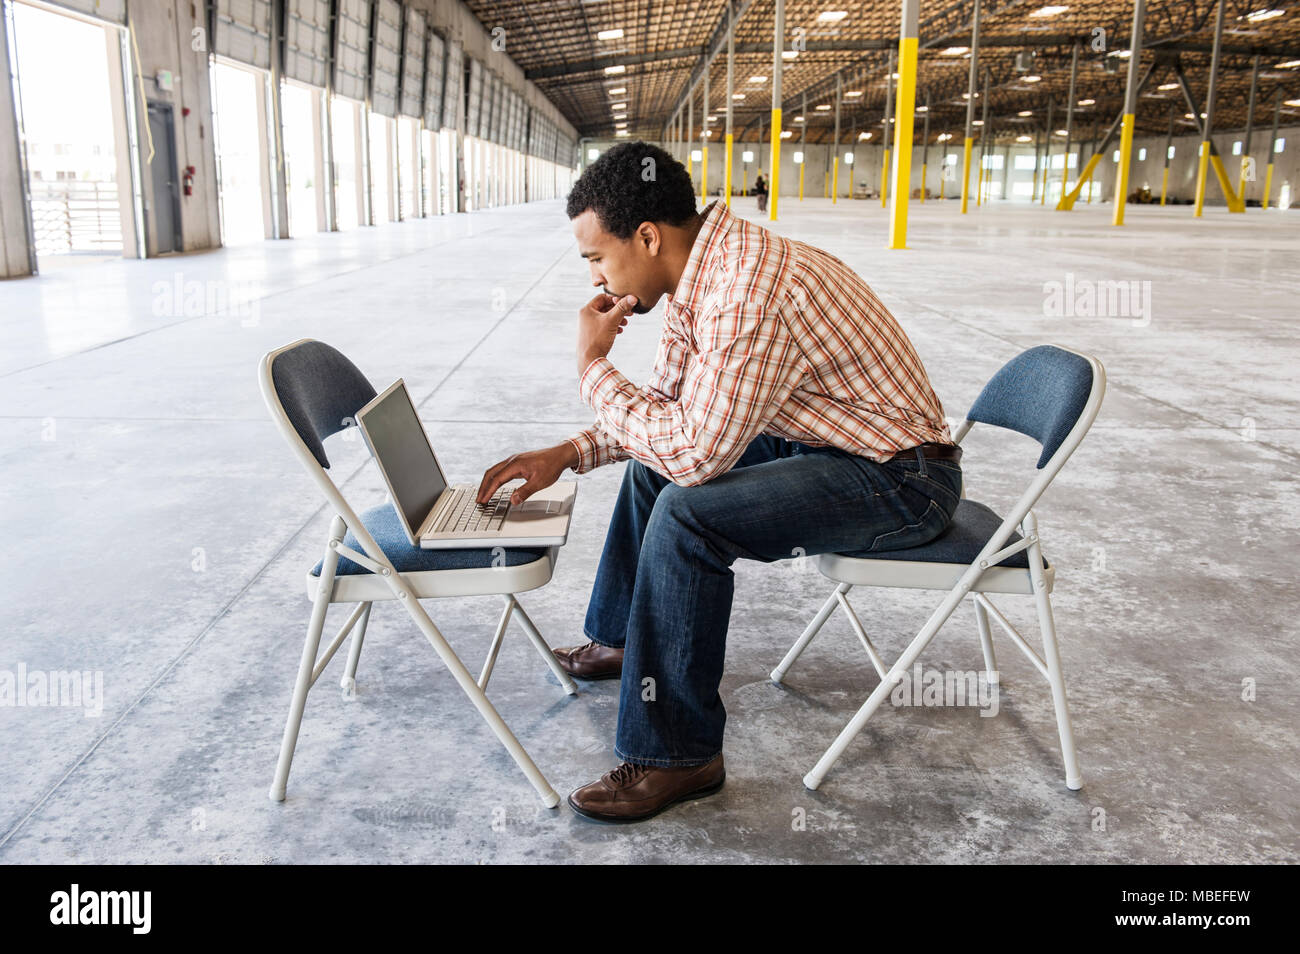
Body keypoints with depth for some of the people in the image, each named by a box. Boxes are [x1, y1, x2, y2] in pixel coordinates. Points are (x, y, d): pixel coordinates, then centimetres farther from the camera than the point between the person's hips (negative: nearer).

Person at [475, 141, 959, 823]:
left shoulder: (748, 292, -30)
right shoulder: (703, 269, 2)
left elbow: (695, 453, -30)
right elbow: (666, 402, 13)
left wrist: (594, 366, -18)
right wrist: (569, 453, 2)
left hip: (901, 482, -10)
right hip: (829, 441, 10)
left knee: (687, 517, -26)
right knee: (654, 456, 18)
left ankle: (678, 757, -11)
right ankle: (621, 638, 34)